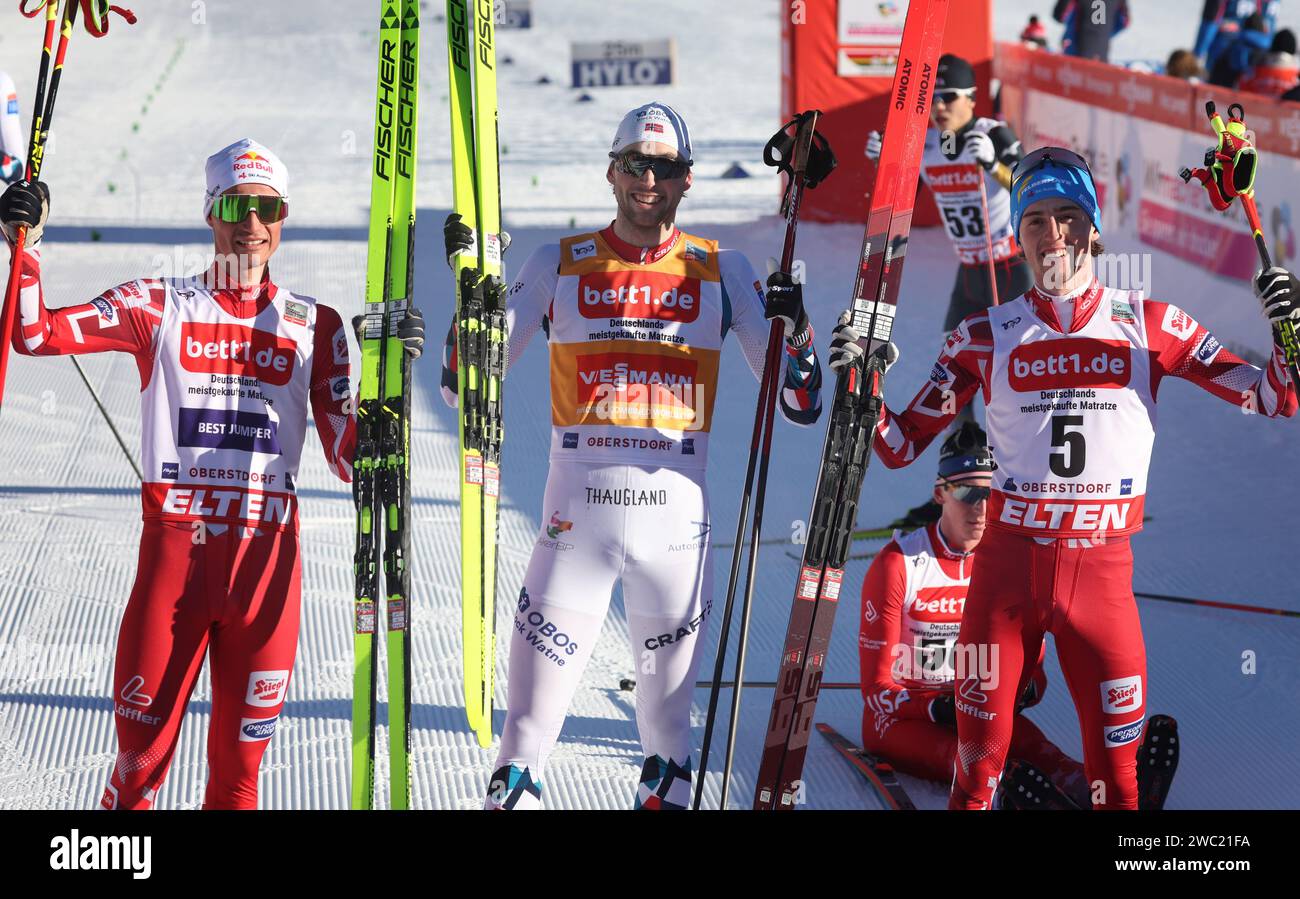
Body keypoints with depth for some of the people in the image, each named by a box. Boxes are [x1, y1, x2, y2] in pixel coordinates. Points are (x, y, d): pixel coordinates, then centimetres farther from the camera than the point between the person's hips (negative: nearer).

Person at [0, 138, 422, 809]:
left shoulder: (314, 327, 10)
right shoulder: (160, 307, 6)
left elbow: (348, 459, 8)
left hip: (266, 558, 1)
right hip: (173, 551, -1)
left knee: (240, 765, 6)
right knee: (140, 758, -2)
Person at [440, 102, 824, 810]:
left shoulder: (722, 272, 8)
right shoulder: (558, 266, 7)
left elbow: (799, 404, 8)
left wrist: (791, 328, -9)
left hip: (677, 513, 1)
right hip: (576, 511, -1)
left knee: (669, 718, 11)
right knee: (531, 717, -5)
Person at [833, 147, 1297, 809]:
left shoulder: (1147, 325, 4)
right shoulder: (986, 337, 5)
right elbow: (901, 446, 8)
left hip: (1102, 574, 0)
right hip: (1007, 566, 0)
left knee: (1118, 778, -2)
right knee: (978, 761, 1)